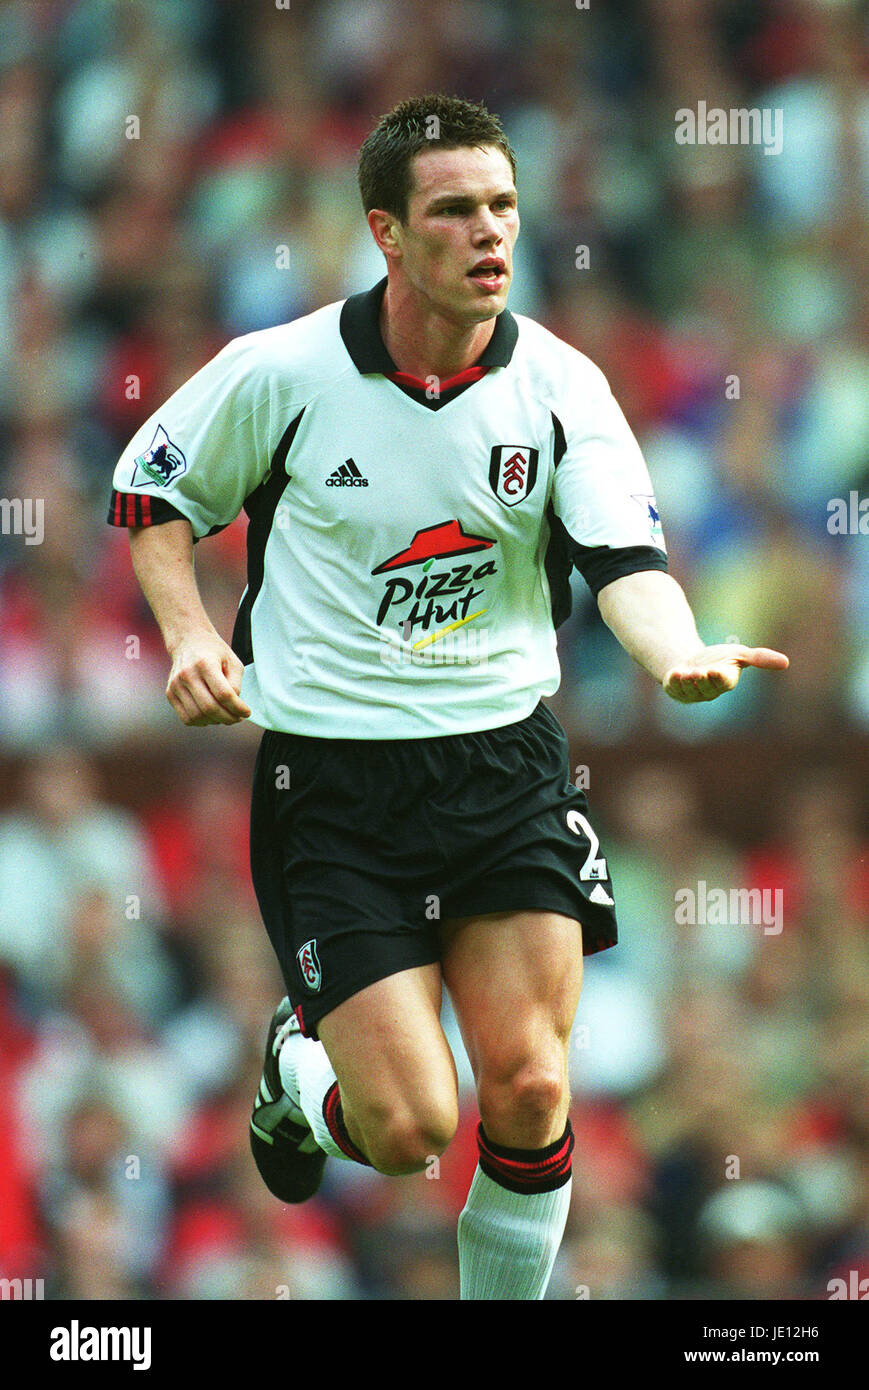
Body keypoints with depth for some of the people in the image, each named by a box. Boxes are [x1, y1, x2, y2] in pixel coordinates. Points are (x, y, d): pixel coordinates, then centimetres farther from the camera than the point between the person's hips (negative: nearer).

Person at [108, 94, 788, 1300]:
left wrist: (682, 656, -37)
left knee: (530, 1092, -8)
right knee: (410, 1130, -9)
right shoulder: (282, 373, -8)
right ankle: (301, 1075, 27)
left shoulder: (560, 387, -5)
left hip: (507, 761, 2)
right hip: (331, 778, -2)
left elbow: (625, 556, -15)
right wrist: (190, 634, -7)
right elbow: (151, 491, 8)